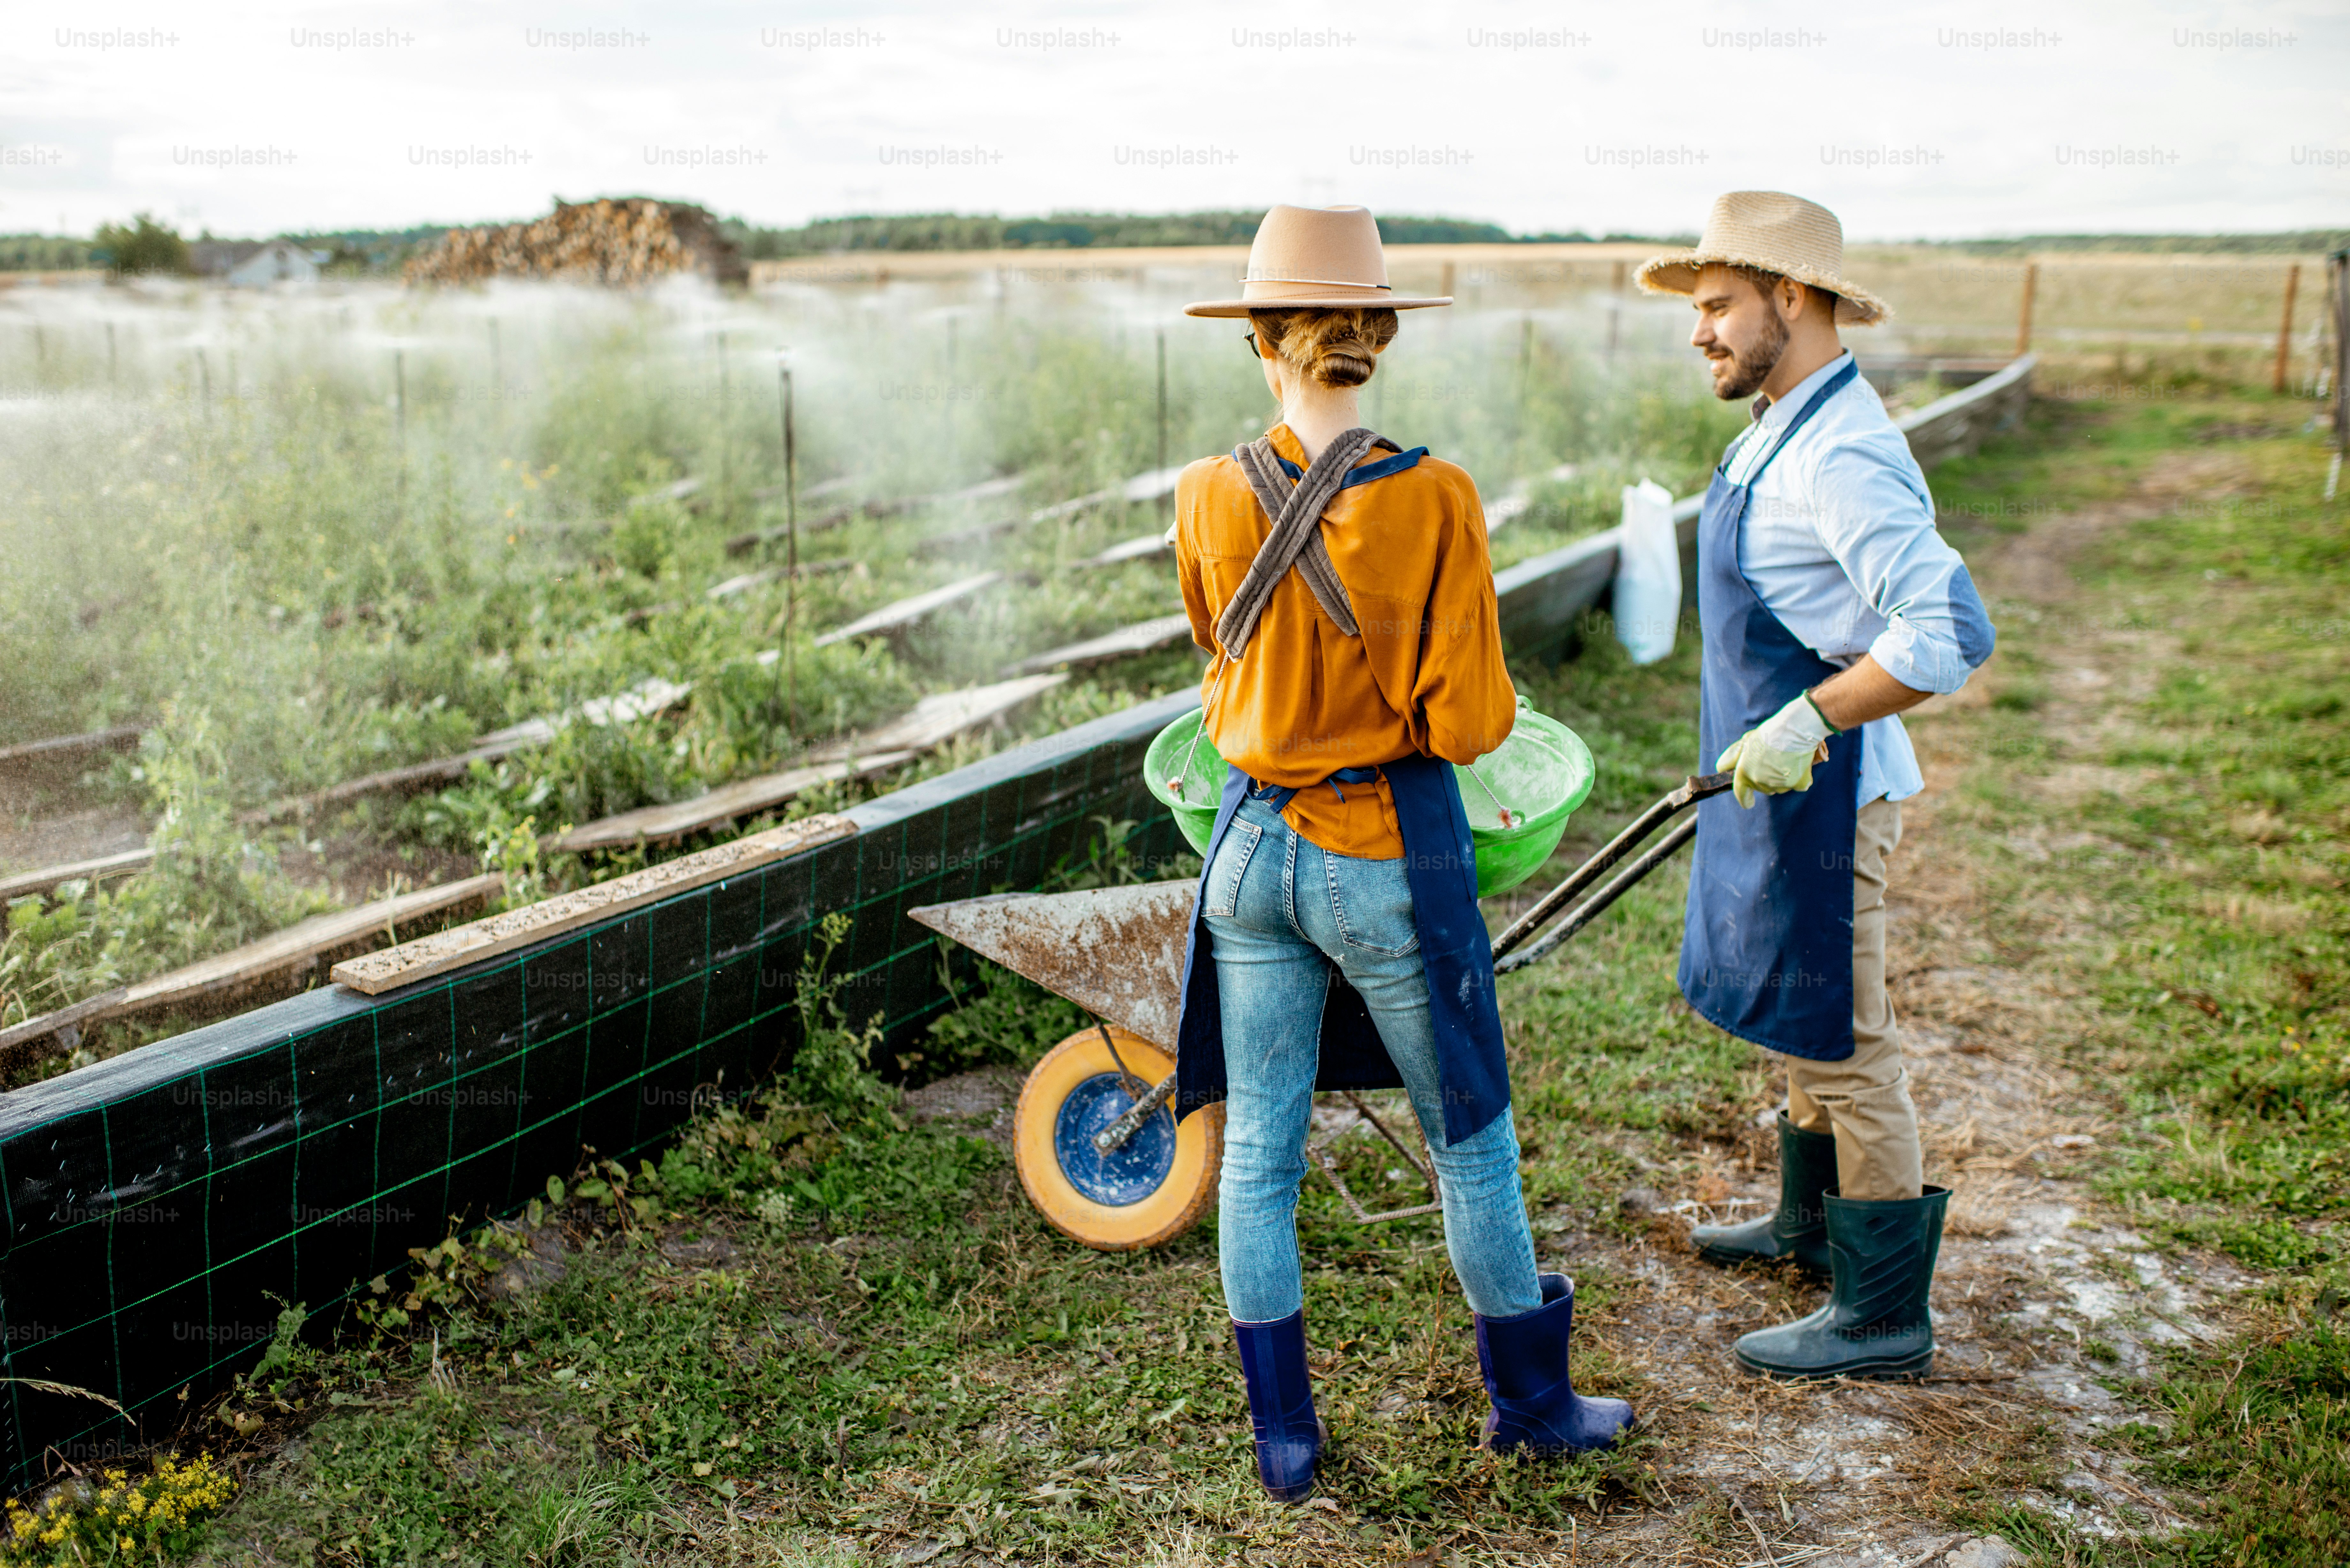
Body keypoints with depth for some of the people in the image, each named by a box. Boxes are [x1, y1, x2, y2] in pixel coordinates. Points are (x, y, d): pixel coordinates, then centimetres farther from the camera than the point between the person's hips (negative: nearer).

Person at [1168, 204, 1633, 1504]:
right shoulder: (1432, 501, -16)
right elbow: (1470, 723, -15)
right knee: (1470, 1143, 17)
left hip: (1253, 849, 3)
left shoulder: (1206, 501, -5)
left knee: (1258, 1155, 14)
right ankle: (1530, 1402, 34)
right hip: (1390, 858, -3)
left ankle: (1283, 1442, 25)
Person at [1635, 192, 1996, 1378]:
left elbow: (1952, 632, -31)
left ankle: (1881, 1314, 14)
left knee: (1839, 1044, 0)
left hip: (1821, 797, -10)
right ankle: (1813, 1222, 43)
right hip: (1771, 787, 10)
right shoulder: (1781, 433, 9)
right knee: (1798, 1024, 23)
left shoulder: (1841, 456, -23)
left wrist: (1807, 722, -29)